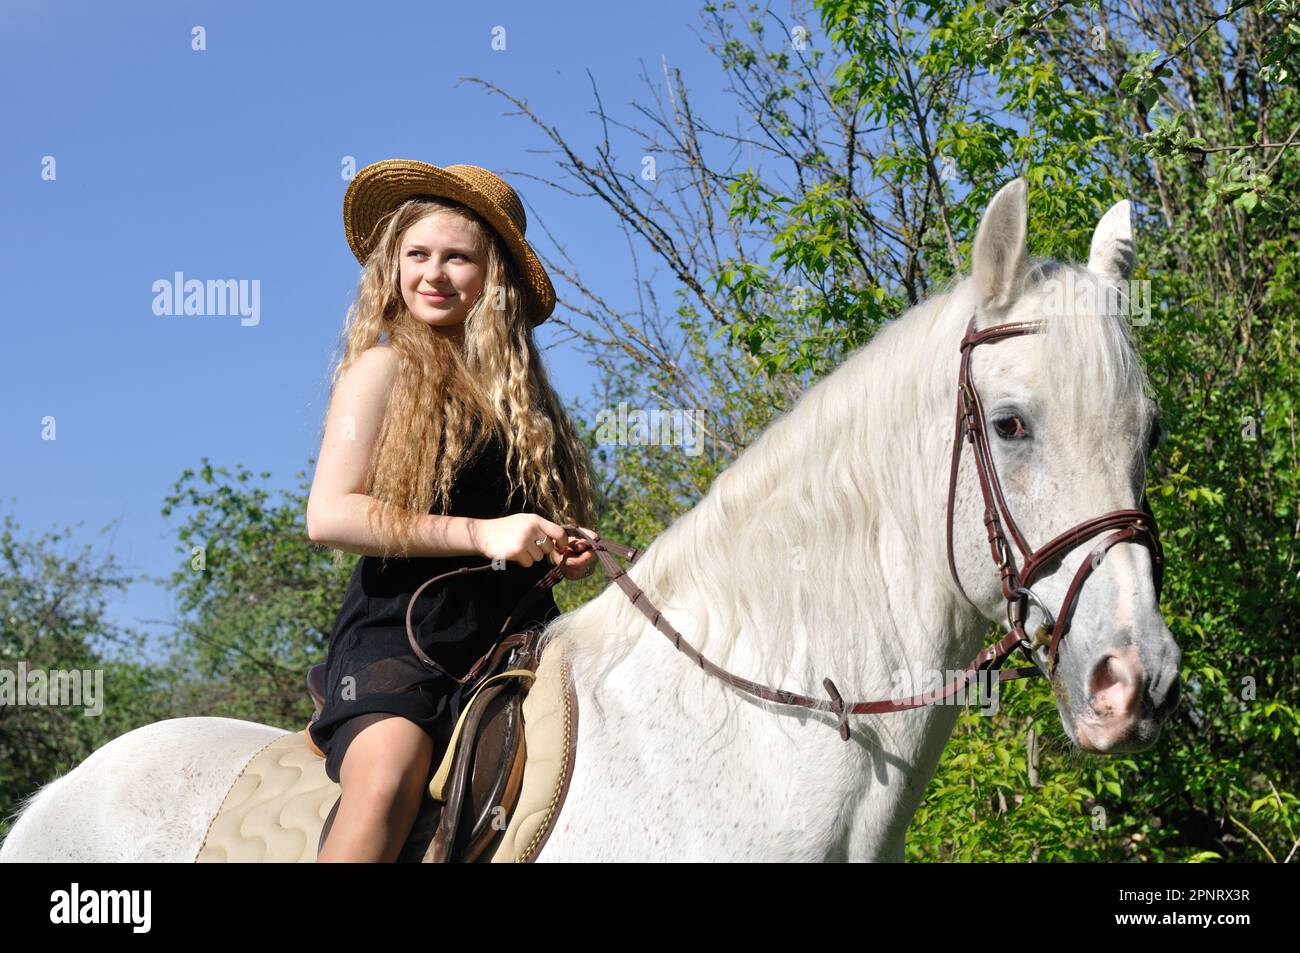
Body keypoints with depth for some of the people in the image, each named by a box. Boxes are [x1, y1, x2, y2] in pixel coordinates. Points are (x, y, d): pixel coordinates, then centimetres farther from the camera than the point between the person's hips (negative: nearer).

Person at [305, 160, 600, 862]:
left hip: (518, 635, 6)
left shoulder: (521, 390, 21)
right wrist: (482, 534, -13)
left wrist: (568, 554, 7)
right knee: (386, 779, -34)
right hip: (400, 634, -5)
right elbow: (329, 515, -7)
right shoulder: (384, 369, 5)